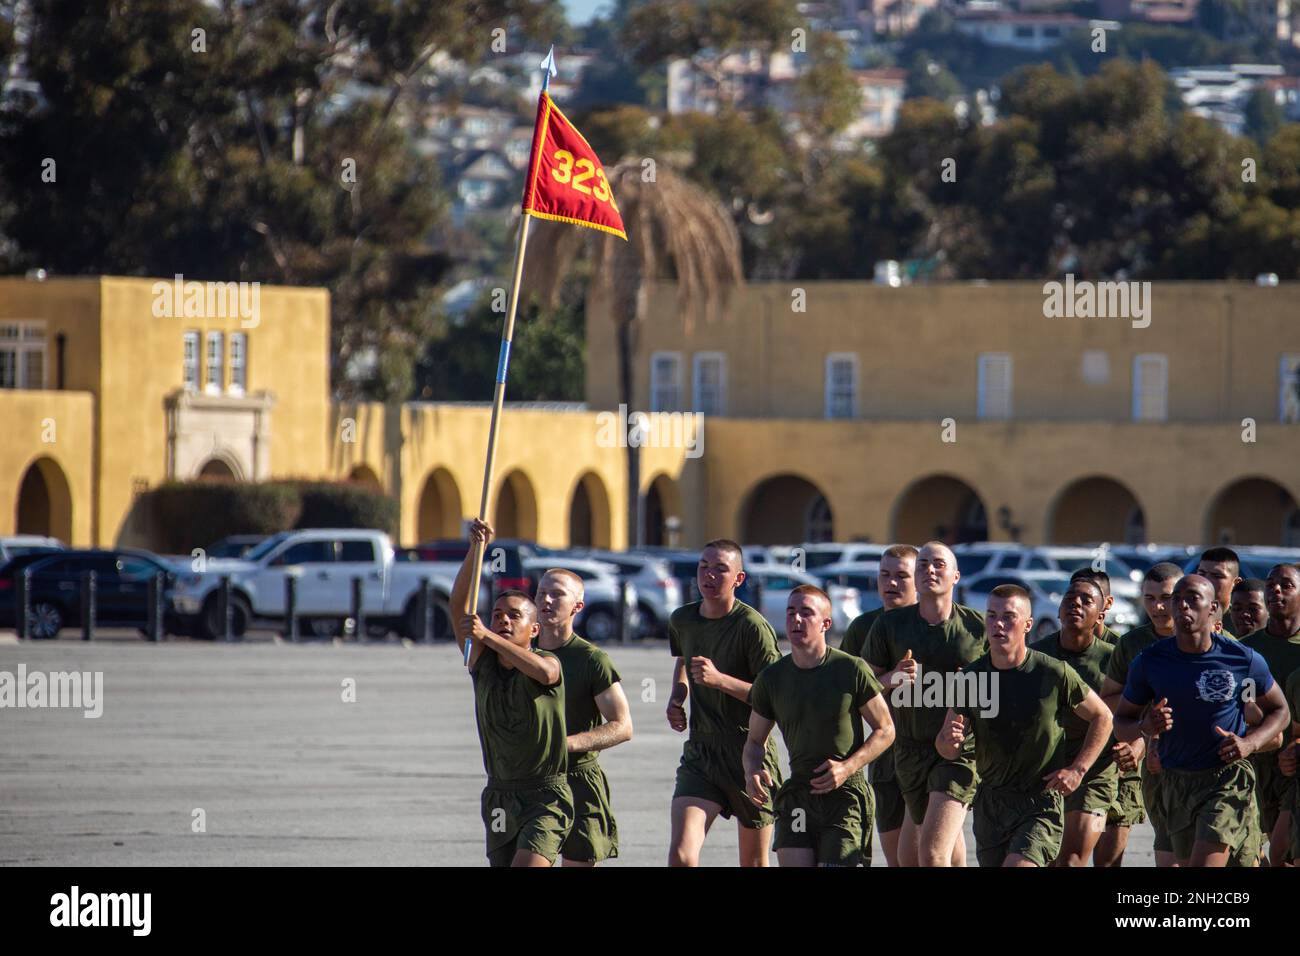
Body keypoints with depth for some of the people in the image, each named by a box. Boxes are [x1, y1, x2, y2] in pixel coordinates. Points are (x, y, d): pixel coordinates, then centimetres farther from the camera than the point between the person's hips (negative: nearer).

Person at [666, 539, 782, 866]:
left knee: (753, 864, 9)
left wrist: (719, 680, -25)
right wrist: (676, 698, 12)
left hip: (750, 753, -4)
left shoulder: (752, 625, -13)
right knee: (680, 854, -15)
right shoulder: (681, 620, 6)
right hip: (700, 751, 4)